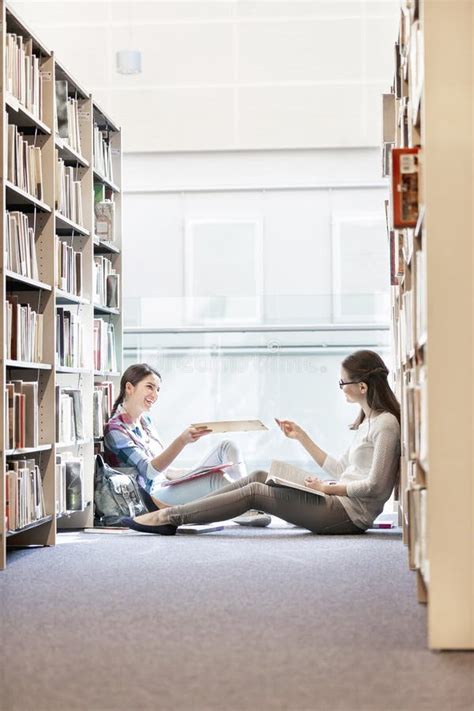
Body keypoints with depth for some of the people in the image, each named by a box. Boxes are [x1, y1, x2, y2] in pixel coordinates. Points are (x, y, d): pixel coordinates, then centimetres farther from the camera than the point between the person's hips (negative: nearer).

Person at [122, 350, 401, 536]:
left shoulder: (386, 424, -13)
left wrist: (328, 488, -13)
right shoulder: (368, 421, 18)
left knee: (255, 492, -12)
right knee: (258, 477, 1)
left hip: (351, 515, -9)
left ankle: (169, 517, -10)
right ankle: (174, 514, -1)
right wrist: (301, 436, 17)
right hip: (341, 504, 9)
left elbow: (374, 485, -19)